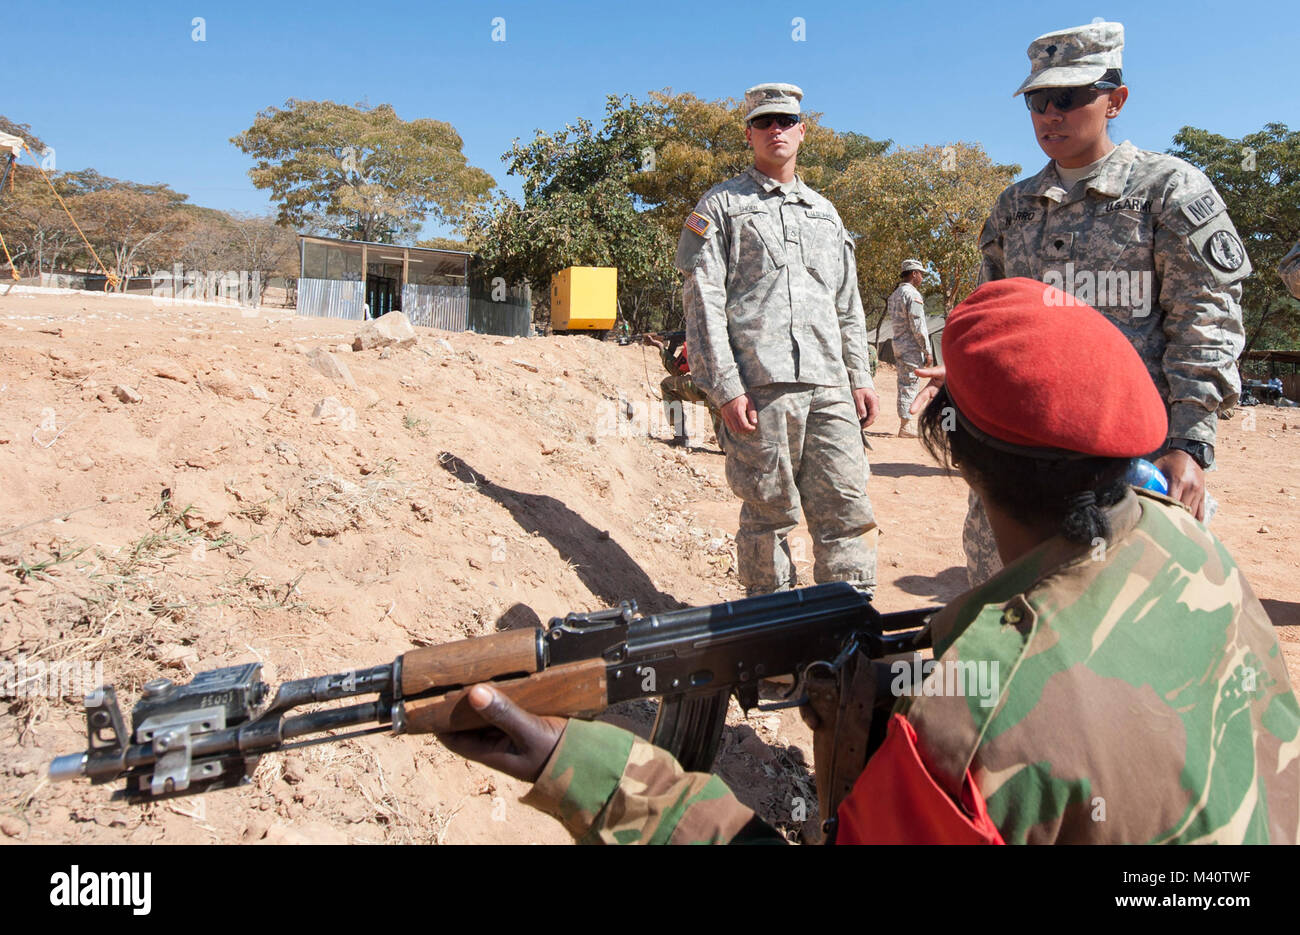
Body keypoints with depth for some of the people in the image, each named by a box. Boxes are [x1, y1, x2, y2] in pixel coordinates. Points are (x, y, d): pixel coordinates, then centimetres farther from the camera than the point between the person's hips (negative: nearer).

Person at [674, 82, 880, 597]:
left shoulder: (825, 213, 24)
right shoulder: (721, 205, 8)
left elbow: (848, 305, 24)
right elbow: (702, 301, -3)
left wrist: (860, 377, 14)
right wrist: (724, 386, -12)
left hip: (829, 386, 5)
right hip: (759, 387, -4)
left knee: (847, 513, 2)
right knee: (768, 513, 1)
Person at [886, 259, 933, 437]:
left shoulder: (894, 294, 16)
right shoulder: (912, 294, -13)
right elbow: (918, 326, -18)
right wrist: (928, 351, -14)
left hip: (897, 343, 9)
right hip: (911, 347, -9)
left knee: (904, 384, 13)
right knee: (910, 385, -7)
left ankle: (905, 424, 19)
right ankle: (906, 426, -7)